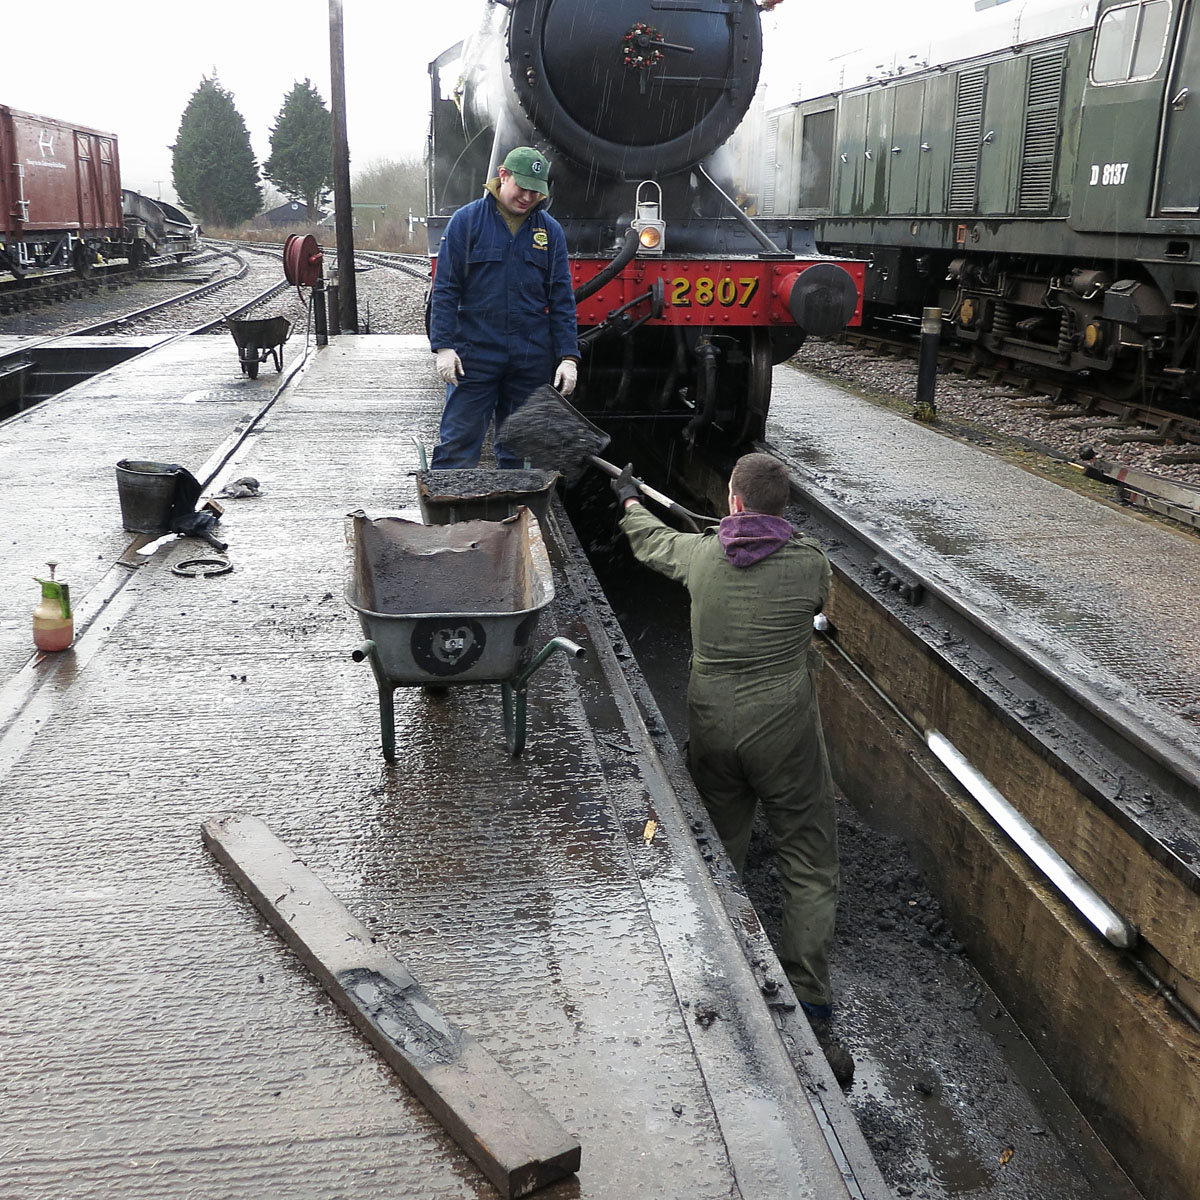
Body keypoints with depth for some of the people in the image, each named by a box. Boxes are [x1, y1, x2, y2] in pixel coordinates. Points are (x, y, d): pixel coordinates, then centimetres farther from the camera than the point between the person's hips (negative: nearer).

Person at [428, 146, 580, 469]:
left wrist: (568, 356, 1)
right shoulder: (467, 220, 1)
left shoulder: (550, 230, 9)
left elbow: (562, 299, 9)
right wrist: (443, 346, -9)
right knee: (458, 444, -4)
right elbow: (445, 289, 0)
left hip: (532, 361, 3)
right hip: (473, 356, -3)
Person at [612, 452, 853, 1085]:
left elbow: (650, 541, 21)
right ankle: (806, 1017, 2)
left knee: (716, 862, 16)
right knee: (810, 871, 5)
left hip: (711, 729, 3)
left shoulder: (698, 554, -1)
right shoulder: (811, 562, -6)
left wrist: (630, 500, 43)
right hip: (785, 730, -2)